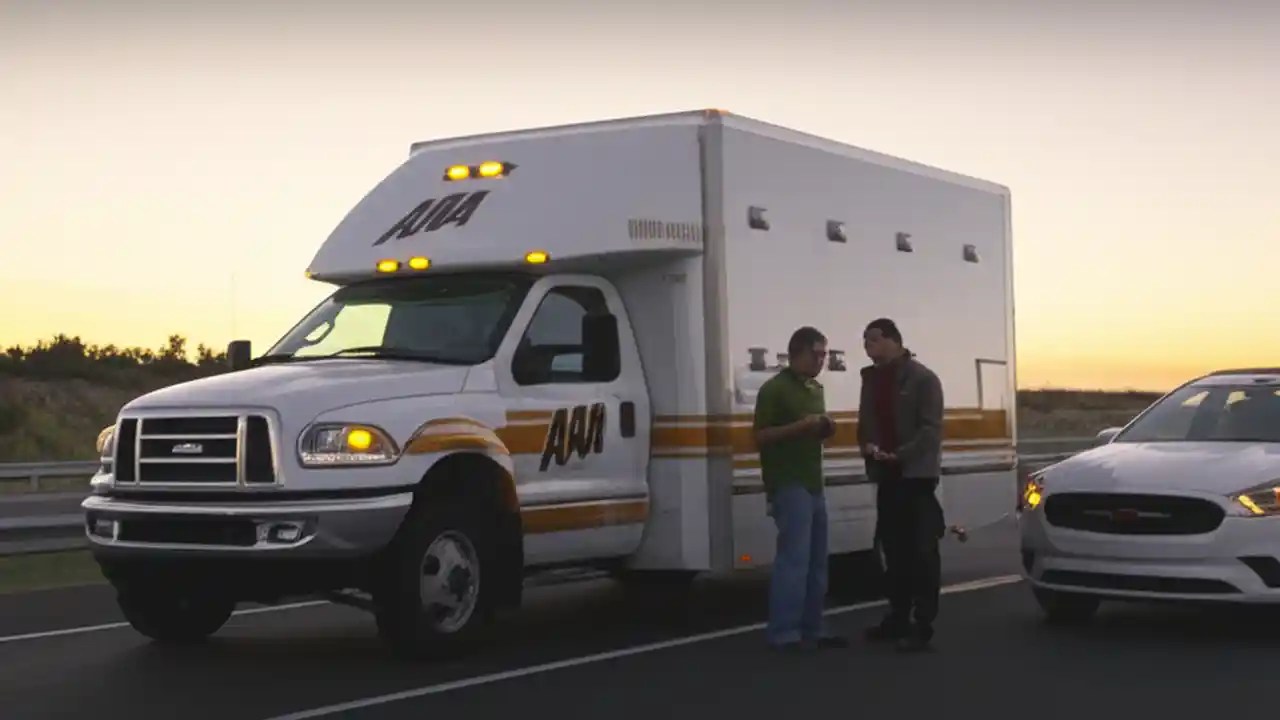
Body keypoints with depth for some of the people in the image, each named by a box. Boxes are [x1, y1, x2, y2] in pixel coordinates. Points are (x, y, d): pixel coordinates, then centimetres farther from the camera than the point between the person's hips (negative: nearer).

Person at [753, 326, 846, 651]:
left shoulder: (816, 389, 16)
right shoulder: (774, 389, -10)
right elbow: (761, 436, -15)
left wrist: (824, 429, 3)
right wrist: (801, 425, -23)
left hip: (813, 485, 9)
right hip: (788, 486, -9)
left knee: (816, 561, 11)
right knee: (794, 558, -13)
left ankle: (813, 629, 18)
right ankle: (783, 633, -12)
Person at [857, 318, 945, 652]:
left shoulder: (922, 378, -6)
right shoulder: (872, 378, 13)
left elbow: (931, 429, -12)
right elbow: (865, 423, 18)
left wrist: (900, 455, -20)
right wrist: (868, 446, -4)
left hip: (916, 475, -7)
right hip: (886, 476, 7)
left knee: (922, 551, -6)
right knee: (894, 550, 12)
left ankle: (923, 627, -7)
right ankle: (898, 618, 21)